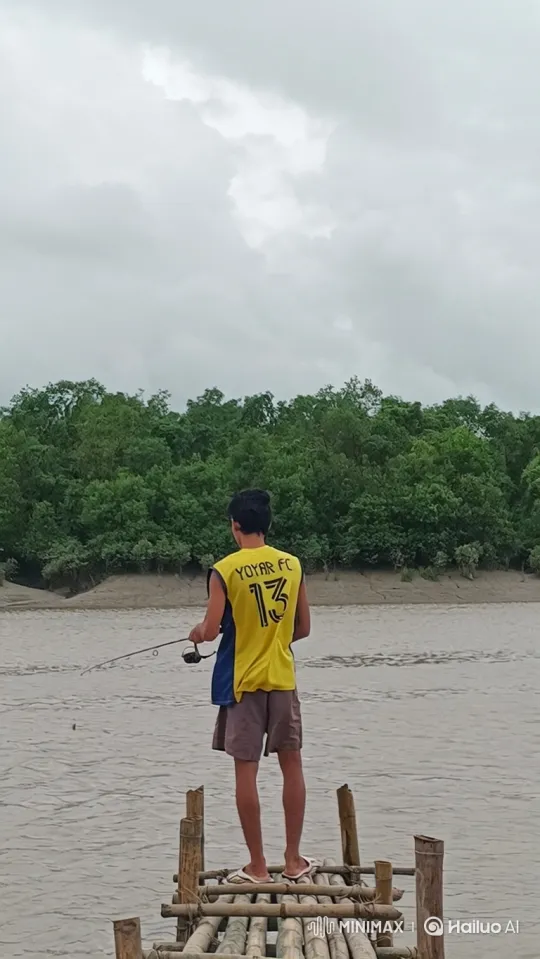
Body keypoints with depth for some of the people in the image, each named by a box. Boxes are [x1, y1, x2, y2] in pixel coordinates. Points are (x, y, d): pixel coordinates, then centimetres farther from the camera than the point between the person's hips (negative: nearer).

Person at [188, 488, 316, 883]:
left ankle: (257, 866, 7)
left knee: (246, 770, 3)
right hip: (282, 678, 3)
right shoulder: (292, 564, 1)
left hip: (242, 681, -3)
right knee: (292, 765, 12)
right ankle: (294, 860, 18)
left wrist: (198, 632, 10)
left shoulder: (224, 570, -10)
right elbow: (303, 628, 7)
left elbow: (211, 631, -12)